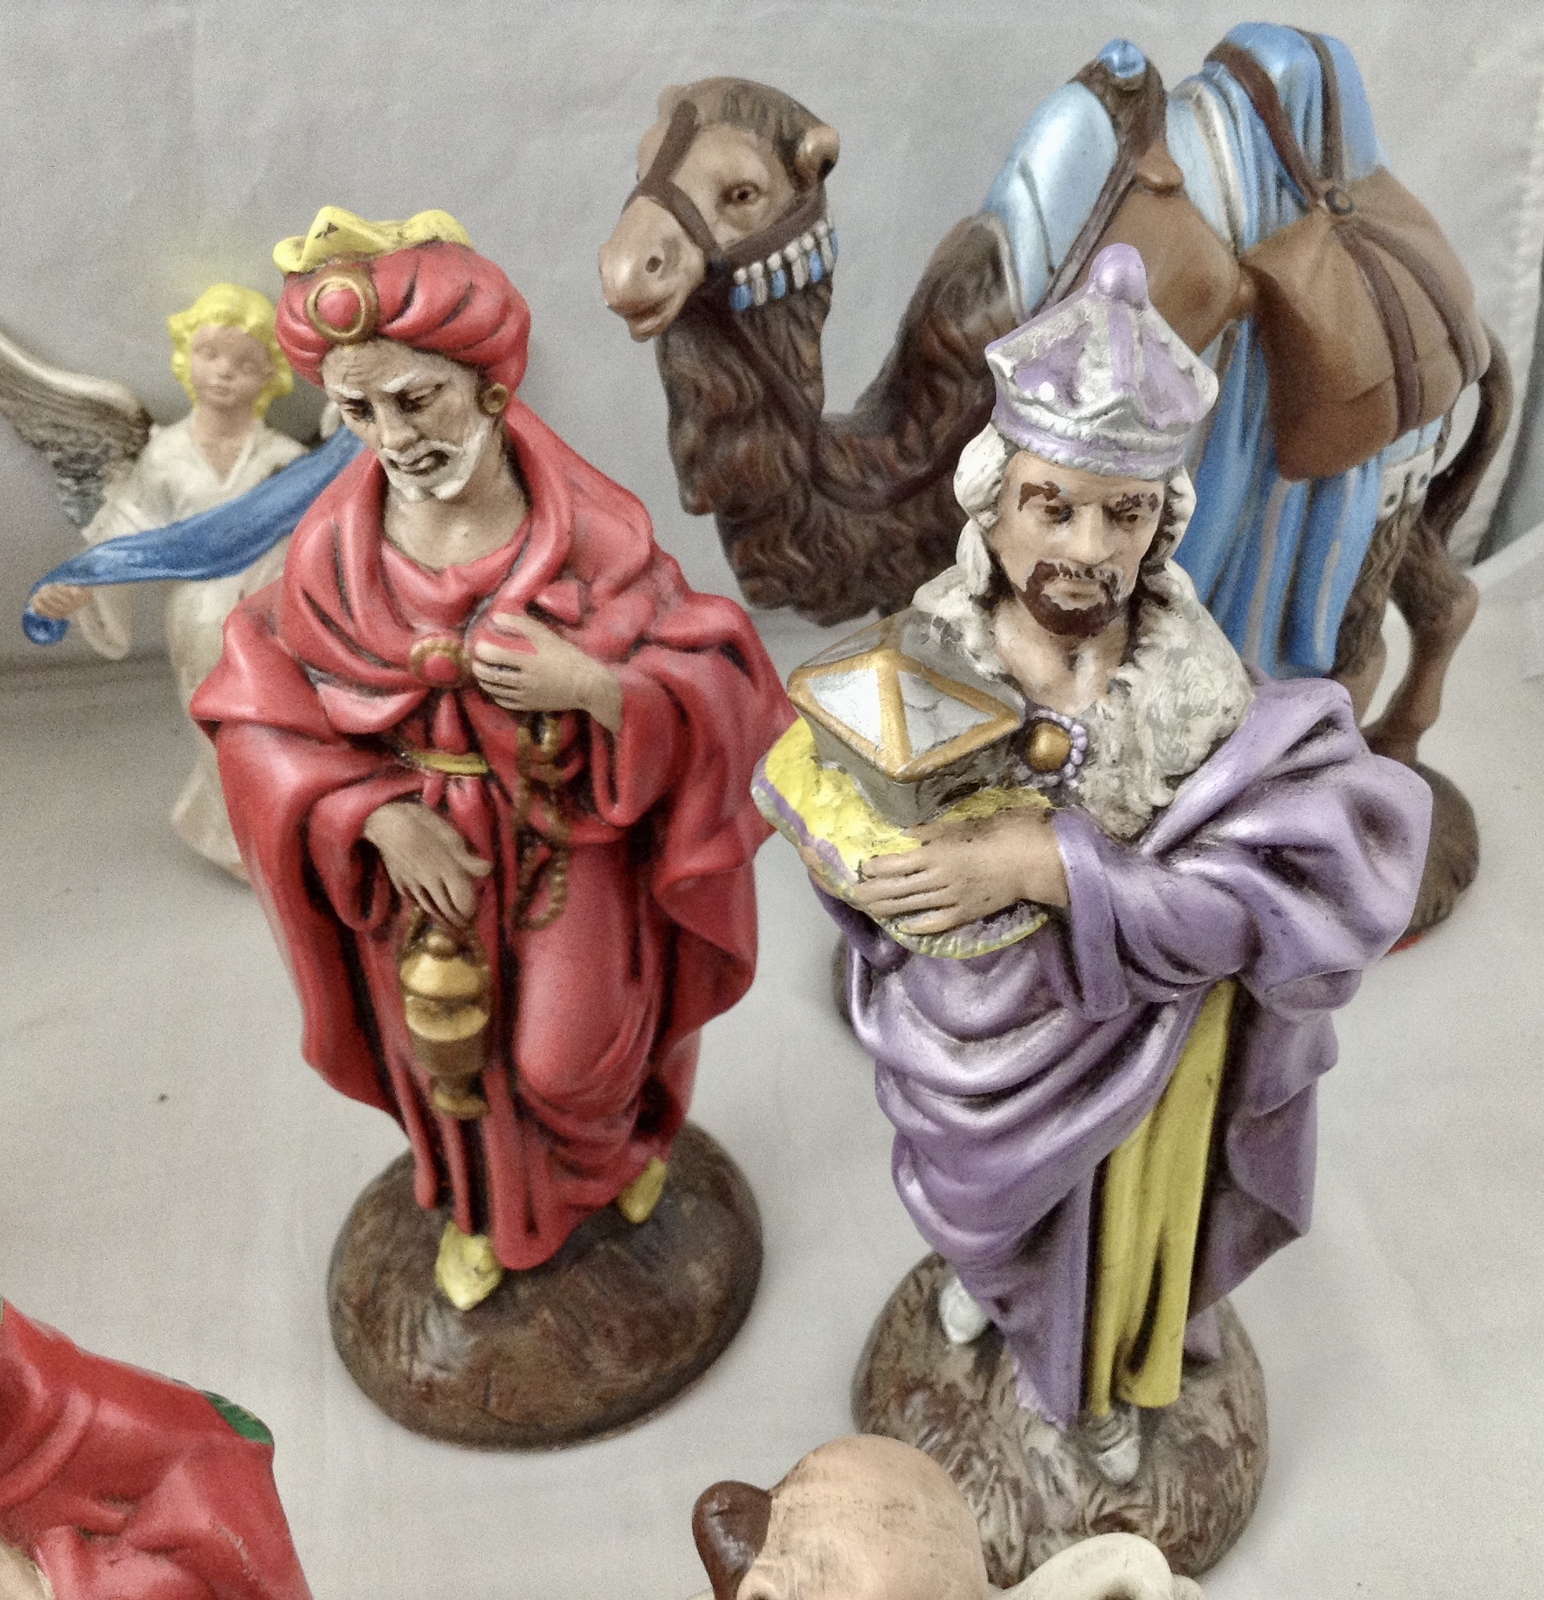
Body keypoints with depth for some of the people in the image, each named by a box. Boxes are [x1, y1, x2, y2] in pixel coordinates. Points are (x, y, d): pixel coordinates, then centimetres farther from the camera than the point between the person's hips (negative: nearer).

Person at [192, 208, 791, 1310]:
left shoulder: (590, 530, -21)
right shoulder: (337, 548, -16)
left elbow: (711, 687, -16)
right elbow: (267, 714, -7)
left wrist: (593, 687, -34)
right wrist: (378, 817, -19)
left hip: (572, 847, -2)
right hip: (421, 851, 2)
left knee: (568, 1065, 7)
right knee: (448, 1056, 19)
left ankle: (624, 1146, 48)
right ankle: (489, 1212, 53)